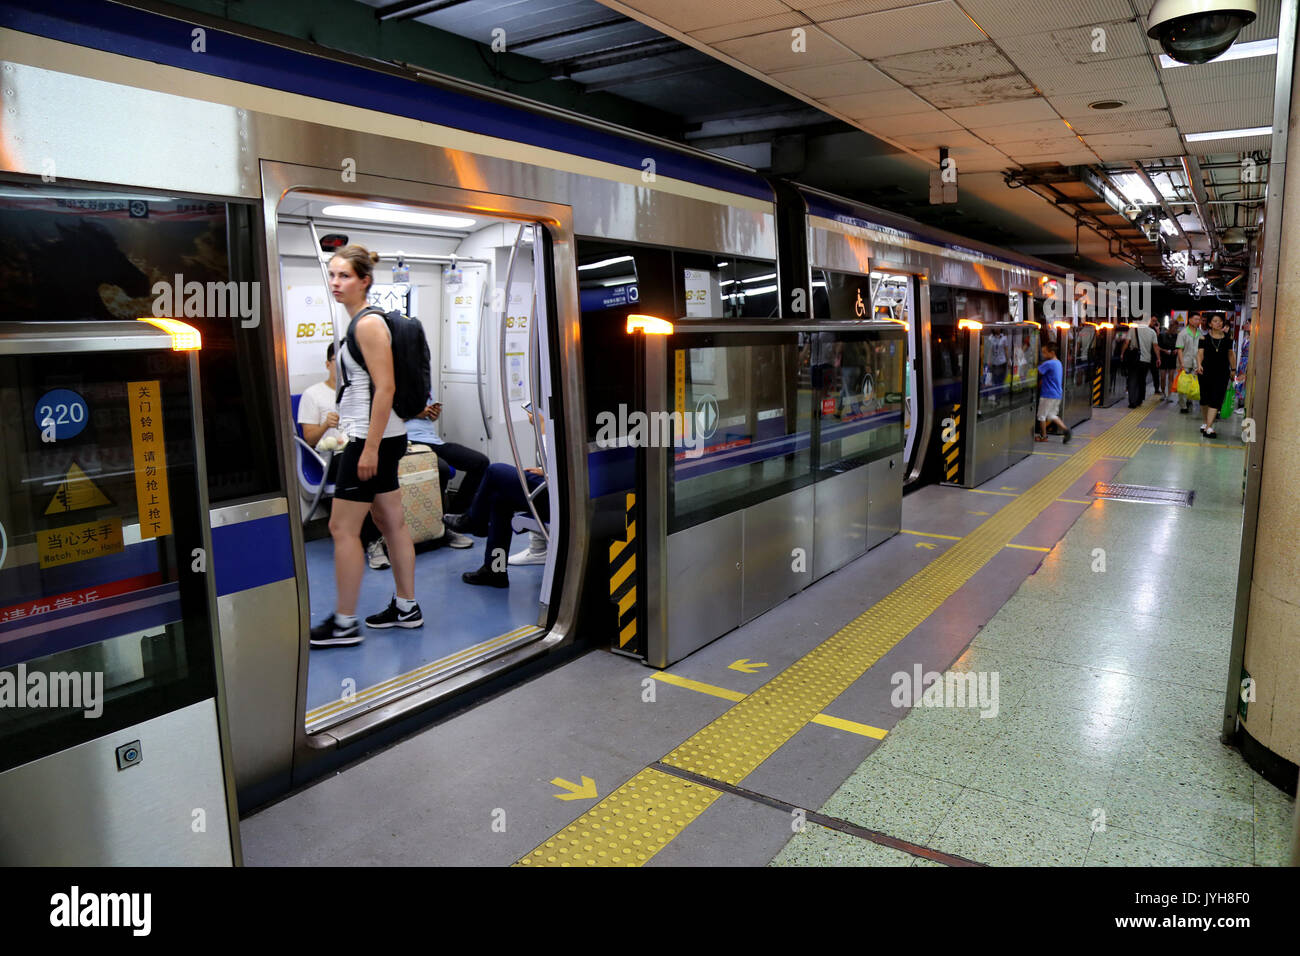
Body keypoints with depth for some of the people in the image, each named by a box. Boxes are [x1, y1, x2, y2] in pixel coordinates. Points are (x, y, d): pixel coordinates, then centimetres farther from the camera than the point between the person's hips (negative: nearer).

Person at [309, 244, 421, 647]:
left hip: (374, 438, -10)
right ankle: (406, 607, 24)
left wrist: (370, 448, -22)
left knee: (342, 528, -3)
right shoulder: (360, 321, 15)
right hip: (374, 437, 10)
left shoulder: (368, 323, -14)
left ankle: (344, 624, 7)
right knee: (392, 524, 14)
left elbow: (385, 388, -21)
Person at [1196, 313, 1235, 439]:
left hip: (1222, 373, 0)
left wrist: (1233, 369, 13)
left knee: (1216, 399, -9)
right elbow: (1200, 353, -6)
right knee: (1205, 399, 9)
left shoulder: (1227, 339, 5)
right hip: (1206, 372, 0)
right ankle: (1207, 423, 28)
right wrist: (1199, 365, -24)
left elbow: (1230, 355, 13)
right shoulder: (1204, 338, 1)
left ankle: (1208, 428, -13)